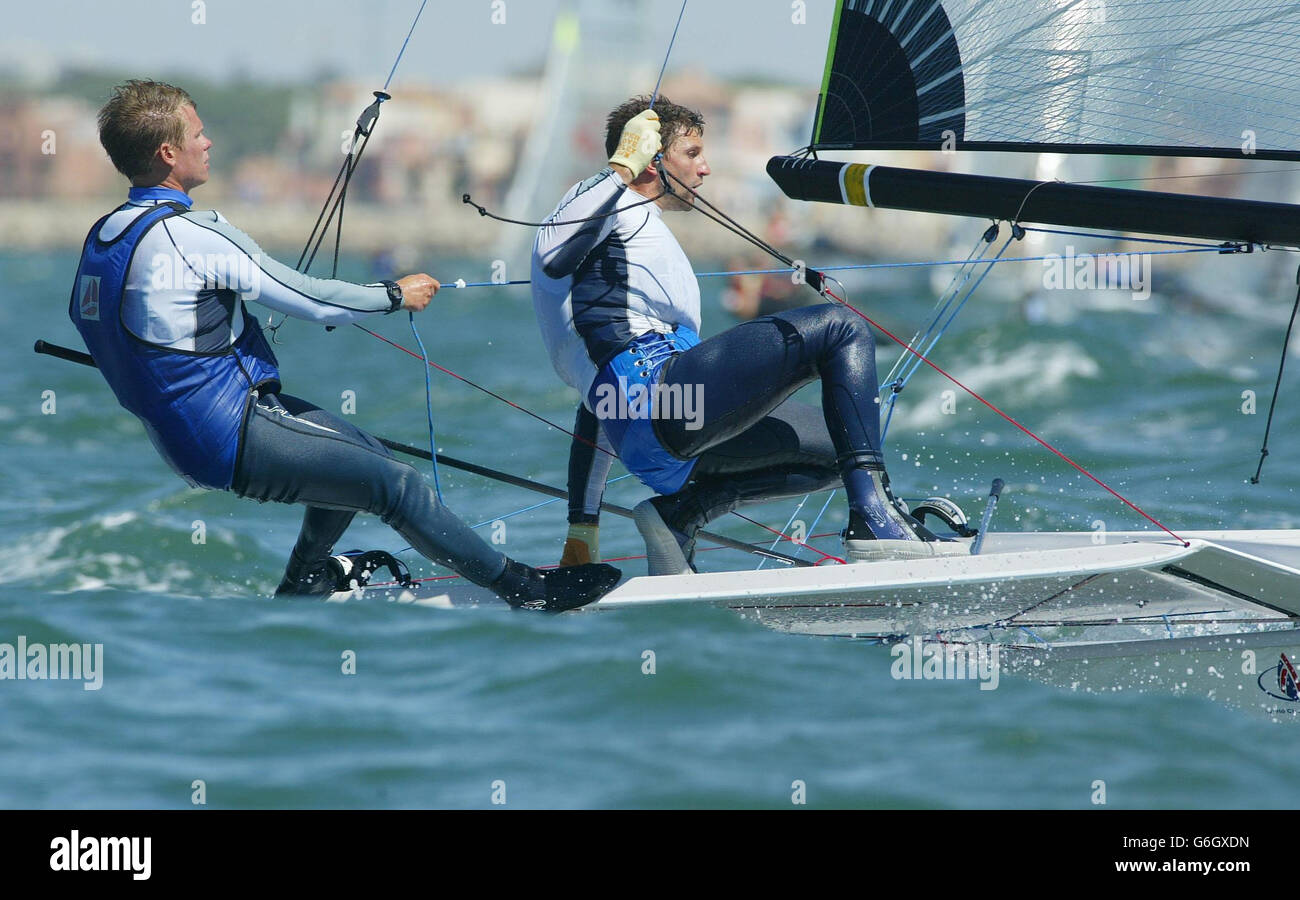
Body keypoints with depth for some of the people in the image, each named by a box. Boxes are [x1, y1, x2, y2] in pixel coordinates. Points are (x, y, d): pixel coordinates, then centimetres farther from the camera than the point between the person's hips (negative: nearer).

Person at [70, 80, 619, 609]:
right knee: (394, 482, -7)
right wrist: (395, 296, 0)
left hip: (180, 435, 10)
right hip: (232, 438, -10)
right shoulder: (189, 234, -23)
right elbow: (311, 300, -17)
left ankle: (306, 579, 38)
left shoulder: (102, 237, 4)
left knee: (361, 455, 24)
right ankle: (524, 589, -2)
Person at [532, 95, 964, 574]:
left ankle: (679, 513, 3)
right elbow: (551, 255, -17)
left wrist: (582, 526, 33)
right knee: (841, 329, -9)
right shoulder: (600, 203, 10)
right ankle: (874, 518, -20)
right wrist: (622, 170, -13)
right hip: (649, 384, -10)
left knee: (841, 449, 16)